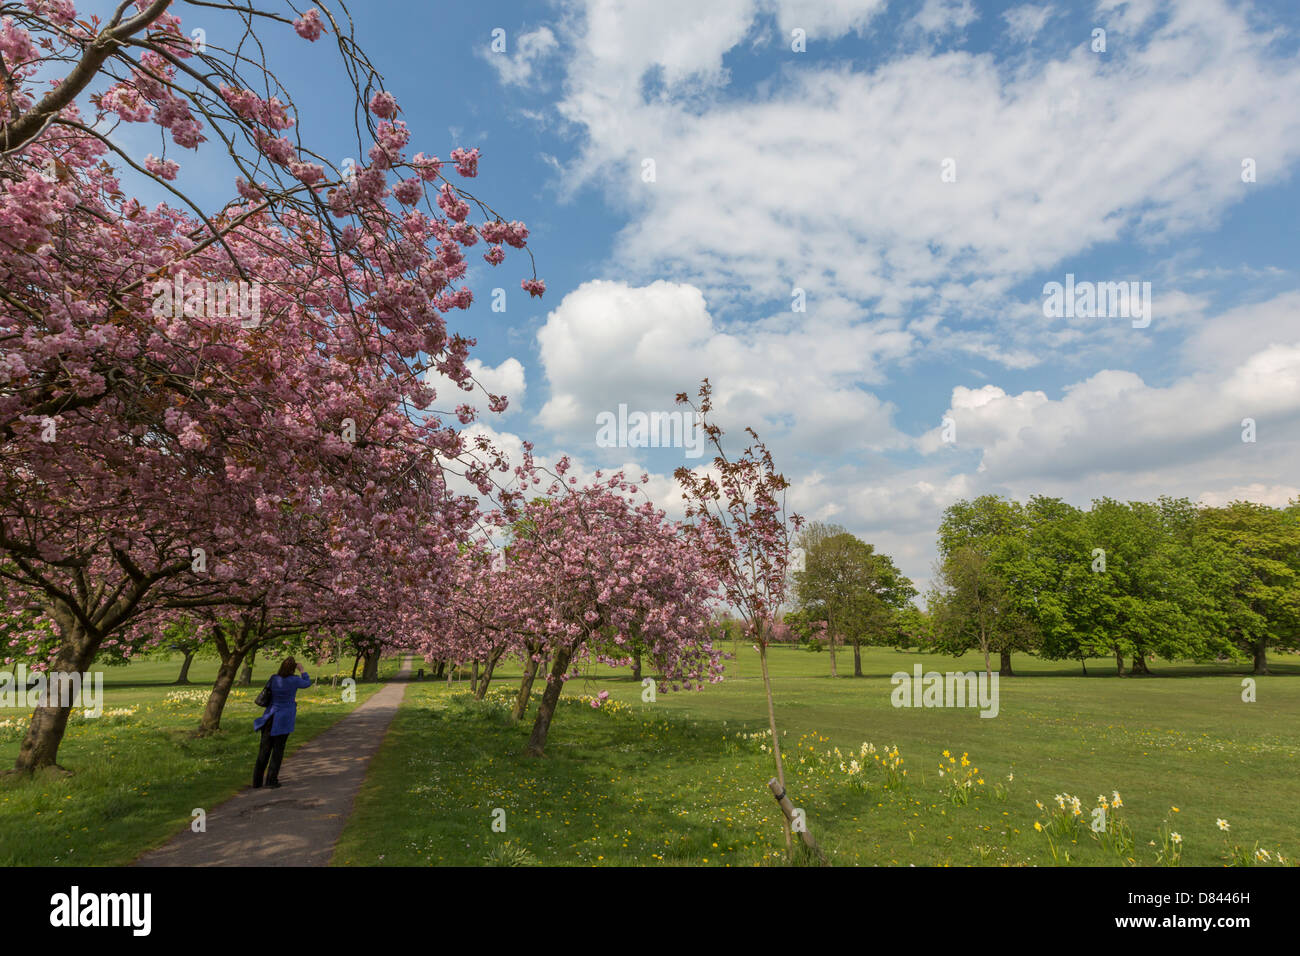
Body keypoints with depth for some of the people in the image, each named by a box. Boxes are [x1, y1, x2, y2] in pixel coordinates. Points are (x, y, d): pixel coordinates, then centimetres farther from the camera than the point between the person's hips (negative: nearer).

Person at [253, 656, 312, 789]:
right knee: (278, 749, 4)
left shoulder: (274, 678, 0)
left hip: (270, 717, 4)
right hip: (283, 719, -4)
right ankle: (271, 780, 4)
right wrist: (302, 670, 18)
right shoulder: (294, 680, -11)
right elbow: (307, 683, 10)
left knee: (264, 749, 9)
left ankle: (257, 780, 13)